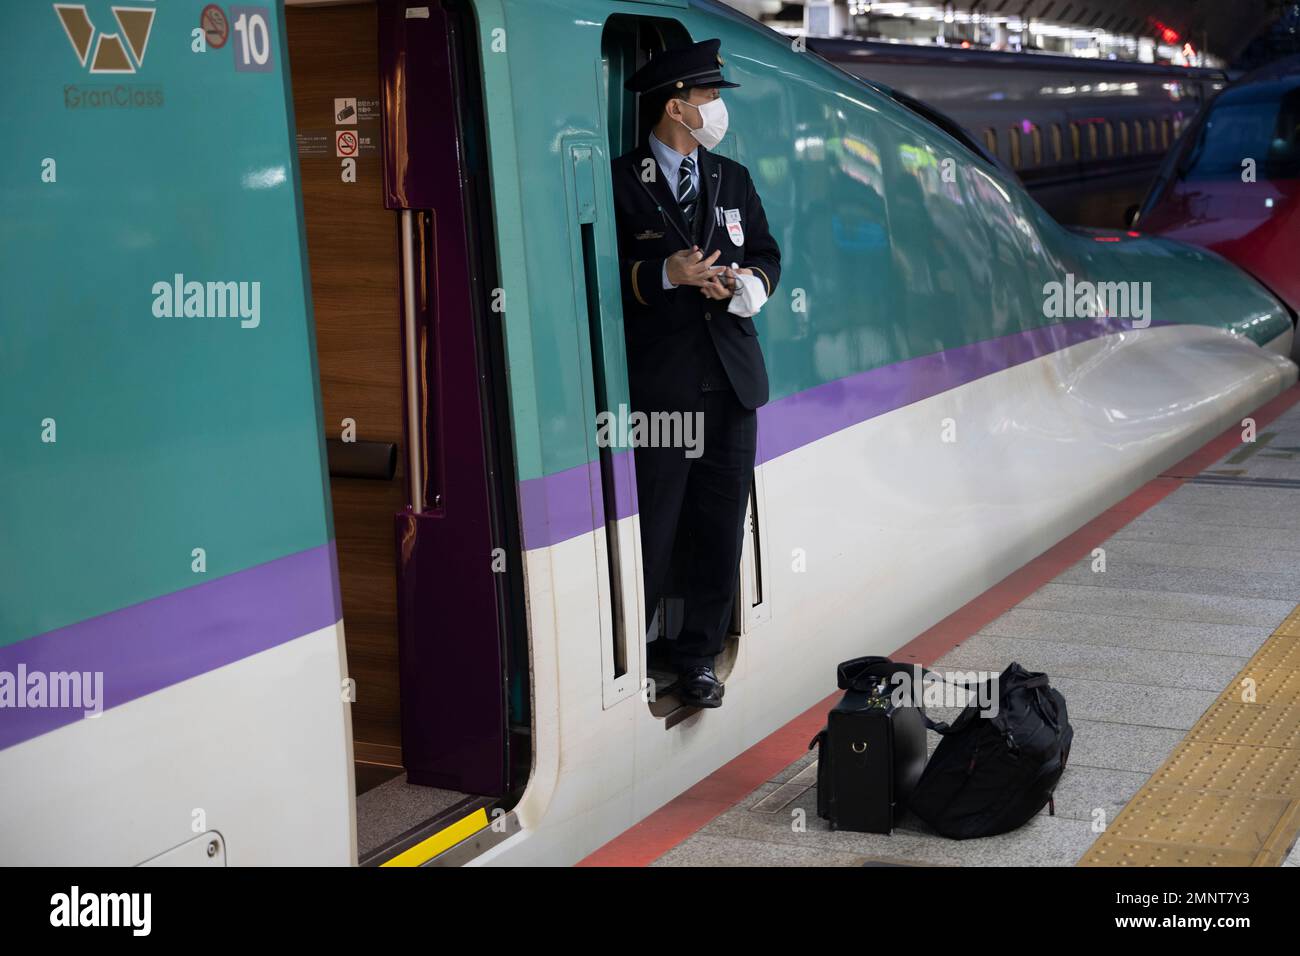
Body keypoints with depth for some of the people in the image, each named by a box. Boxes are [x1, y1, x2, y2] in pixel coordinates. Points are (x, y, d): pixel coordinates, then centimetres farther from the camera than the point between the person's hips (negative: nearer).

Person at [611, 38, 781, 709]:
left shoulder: (732, 178, 17)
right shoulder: (621, 181, -3)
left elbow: (766, 253, 18)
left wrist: (754, 281, -4)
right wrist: (665, 274, -21)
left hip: (732, 378, 6)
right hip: (659, 382, -6)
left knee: (722, 532, 8)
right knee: (650, 532, -3)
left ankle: (697, 659, 20)